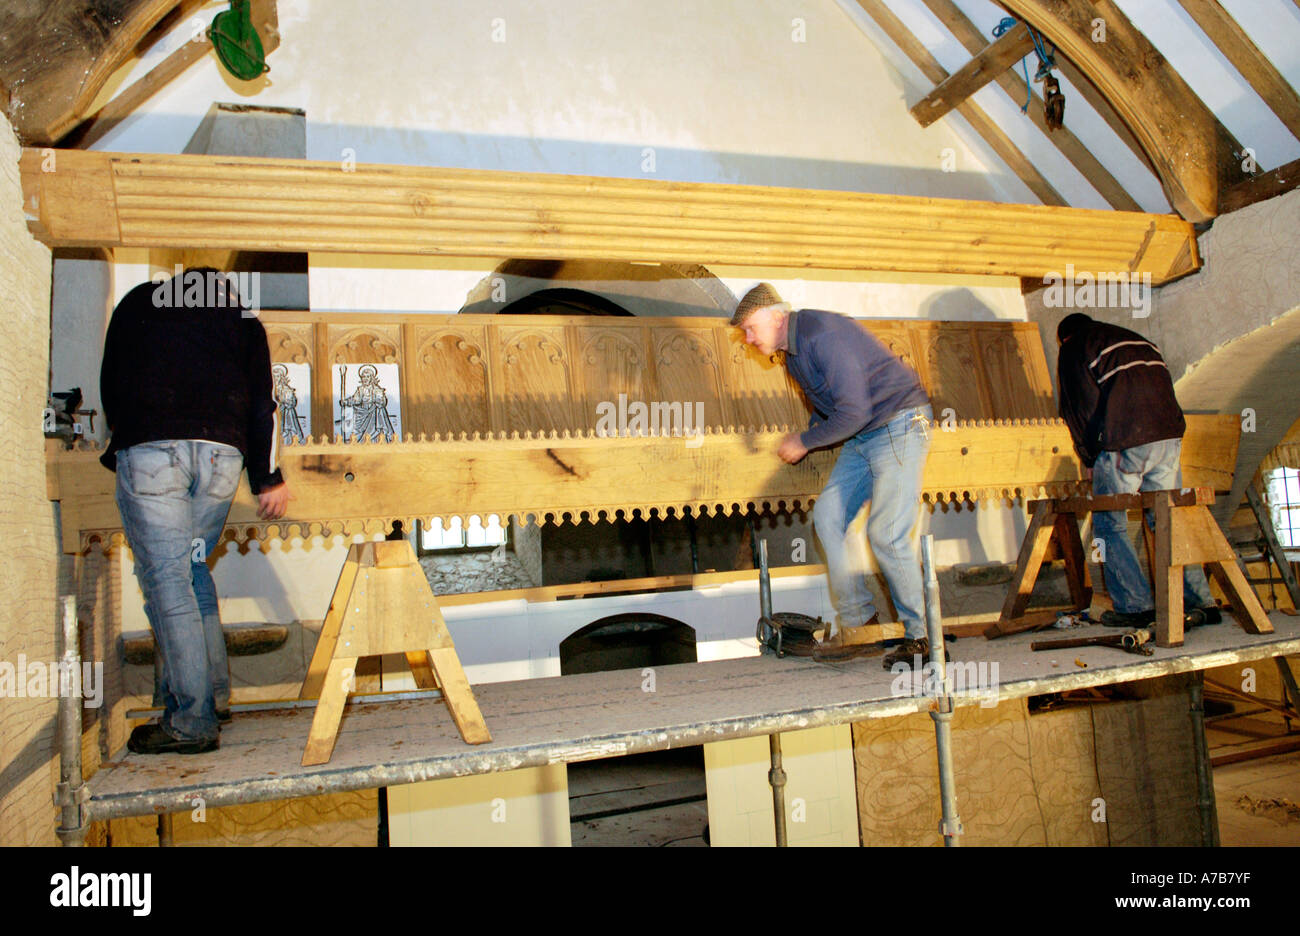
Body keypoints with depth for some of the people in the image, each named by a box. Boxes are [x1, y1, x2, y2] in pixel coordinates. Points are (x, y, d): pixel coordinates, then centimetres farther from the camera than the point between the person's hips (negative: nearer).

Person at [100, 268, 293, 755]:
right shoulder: (243, 317, 23)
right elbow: (261, 402, 14)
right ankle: (213, 694, 17)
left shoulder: (139, 301, 23)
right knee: (192, 568, 17)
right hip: (221, 453, 2)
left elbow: (109, 383, 25)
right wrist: (268, 478, 16)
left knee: (167, 579, -1)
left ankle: (192, 721, -1)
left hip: (149, 448, -2)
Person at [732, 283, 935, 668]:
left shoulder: (822, 334, -21)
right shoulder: (793, 353, 11)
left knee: (886, 532, -14)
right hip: (860, 436, 10)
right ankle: (857, 627, 4)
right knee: (828, 515, -1)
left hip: (899, 424, -10)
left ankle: (921, 636, 2)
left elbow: (852, 411, -25)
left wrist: (805, 442, -14)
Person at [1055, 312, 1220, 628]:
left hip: (1124, 445, -6)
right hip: (1169, 437, 6)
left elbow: (1078, 409, 1)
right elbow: (1165, 388, 26)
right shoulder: (1141, 341, 27)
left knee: (1109, 525, 5)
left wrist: (1089, 460, 11)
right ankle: (1202, 603, 11)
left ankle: (1136, 605, 1)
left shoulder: (1073, 350, 7)